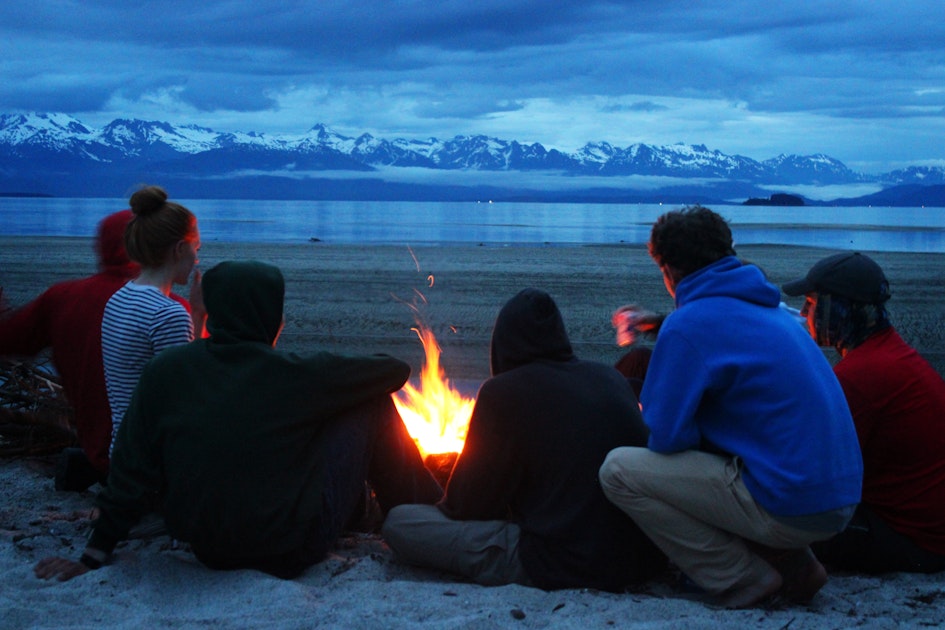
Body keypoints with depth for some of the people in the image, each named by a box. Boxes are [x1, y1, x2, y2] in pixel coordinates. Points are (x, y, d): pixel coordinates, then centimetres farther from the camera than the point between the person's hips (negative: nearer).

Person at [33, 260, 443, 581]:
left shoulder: (164, 372, -7)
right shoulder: (297, 376, -15)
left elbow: (132, 472, -3)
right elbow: (396, 370, -2)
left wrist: (93, 557, 5)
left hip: (206, 546, 5)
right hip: (292, 546, -4)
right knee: (373, 405, 7)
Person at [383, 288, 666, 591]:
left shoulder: (502, 392, -7)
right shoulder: (611, 378, 8)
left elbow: (471, 506, -2)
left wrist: (447, 506, 23)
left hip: (558, 565, -7)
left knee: (398, 523, -4)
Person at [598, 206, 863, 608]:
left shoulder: (688, 324, -12)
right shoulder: (766, 307, 15)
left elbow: (667, 436, -12)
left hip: (791, 506, -9)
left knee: (618, 469, -5)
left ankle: (744, 580, 0)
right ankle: (793, 563, 17)